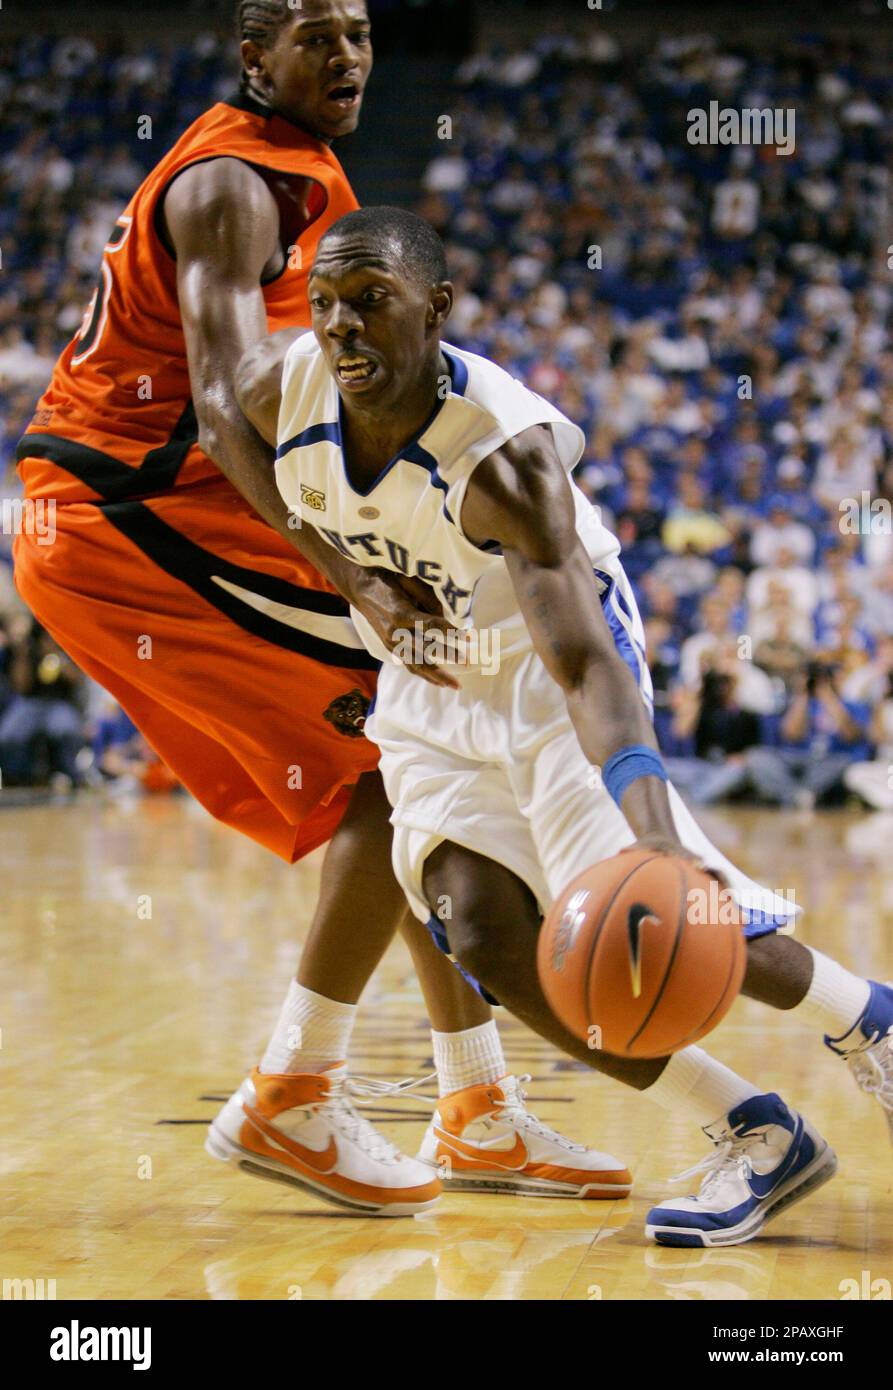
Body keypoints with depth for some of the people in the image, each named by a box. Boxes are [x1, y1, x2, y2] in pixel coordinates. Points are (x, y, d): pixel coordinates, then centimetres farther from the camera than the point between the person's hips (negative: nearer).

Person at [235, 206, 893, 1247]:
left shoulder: (505, 453, -36)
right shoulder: (275, 394, -22)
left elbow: (584, 666, -45)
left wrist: (653, 835, -59)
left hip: (548, 663, -5)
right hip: (424, 682, 5)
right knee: (482, 930, -13)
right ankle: (754, 1139, -1)